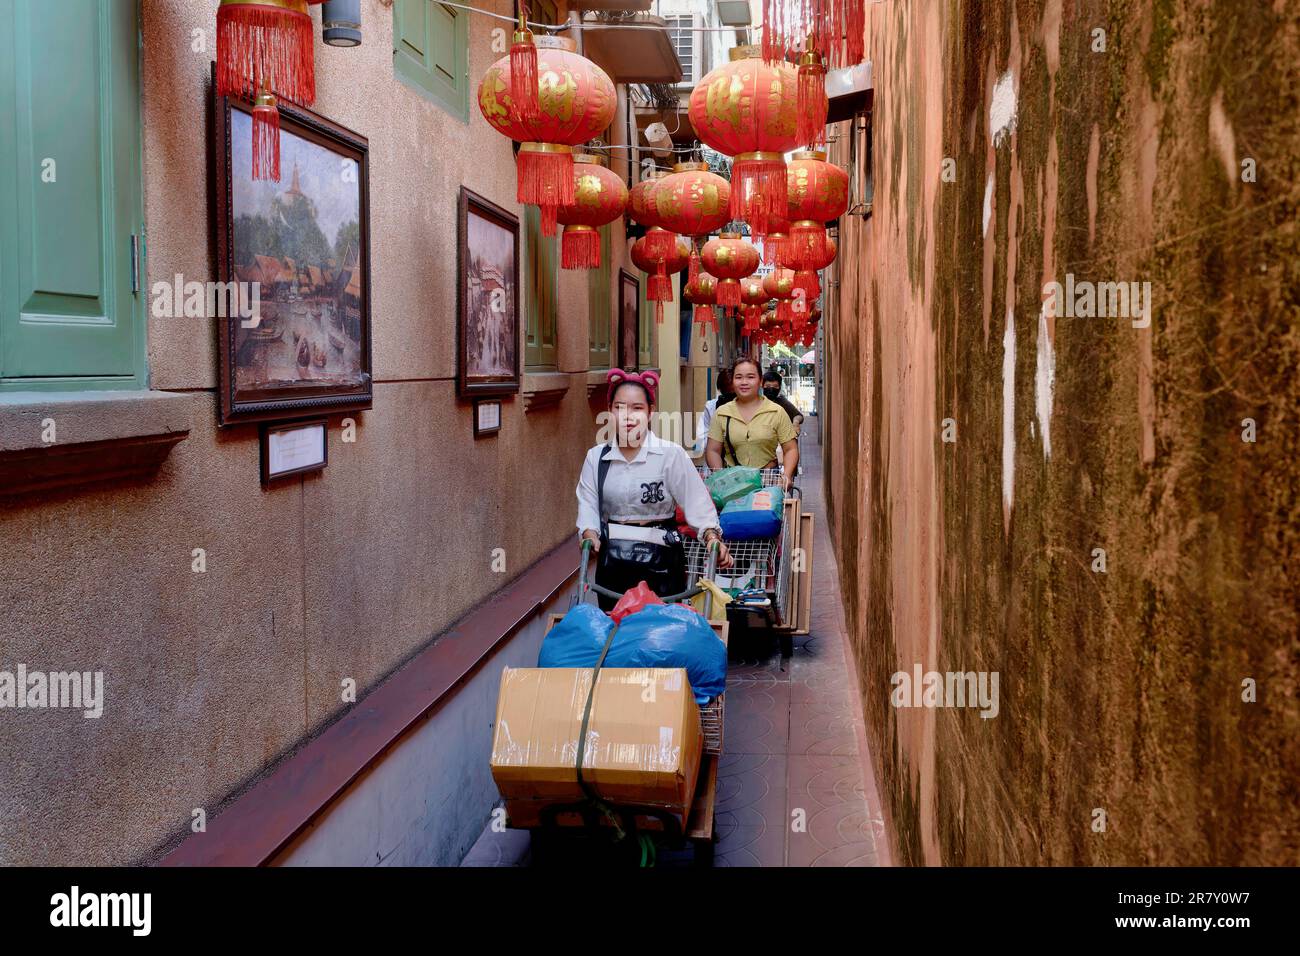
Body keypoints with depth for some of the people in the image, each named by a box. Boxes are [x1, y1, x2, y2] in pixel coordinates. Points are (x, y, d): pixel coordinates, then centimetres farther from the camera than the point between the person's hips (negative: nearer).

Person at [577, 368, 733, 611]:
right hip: (612, 562, 3)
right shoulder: (596, 457, 4)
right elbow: (588, 504, 1)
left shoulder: (670, 454, -8)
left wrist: (711, 535, -24)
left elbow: (696, 501, -11)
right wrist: (590, 533, -16)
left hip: (660, 563, -3)